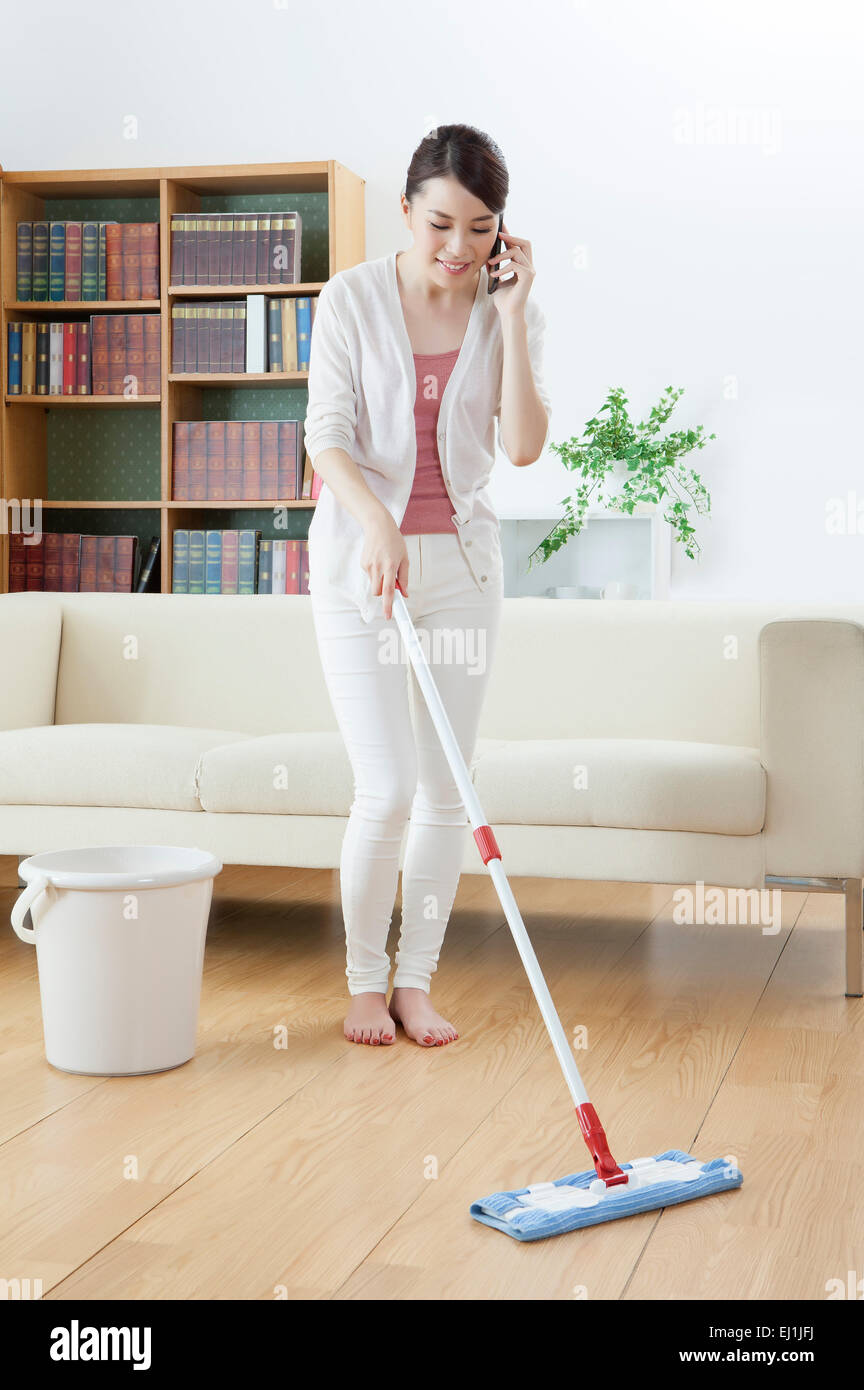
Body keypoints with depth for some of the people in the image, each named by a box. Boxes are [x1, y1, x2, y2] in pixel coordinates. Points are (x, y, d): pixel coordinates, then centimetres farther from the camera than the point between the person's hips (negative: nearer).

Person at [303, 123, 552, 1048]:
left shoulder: (511, 313, 1)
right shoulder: (352, 299, -6)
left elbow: (523, 447, -11)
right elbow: (327, 437, -13)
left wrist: (509, 313, -14)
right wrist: (376, 522, -31)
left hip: (461, 562, 3)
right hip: (358, 561, -3)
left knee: (447, 790, 4)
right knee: (388, 789, -9)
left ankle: (415, 982, 19)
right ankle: (363, 981, 13)